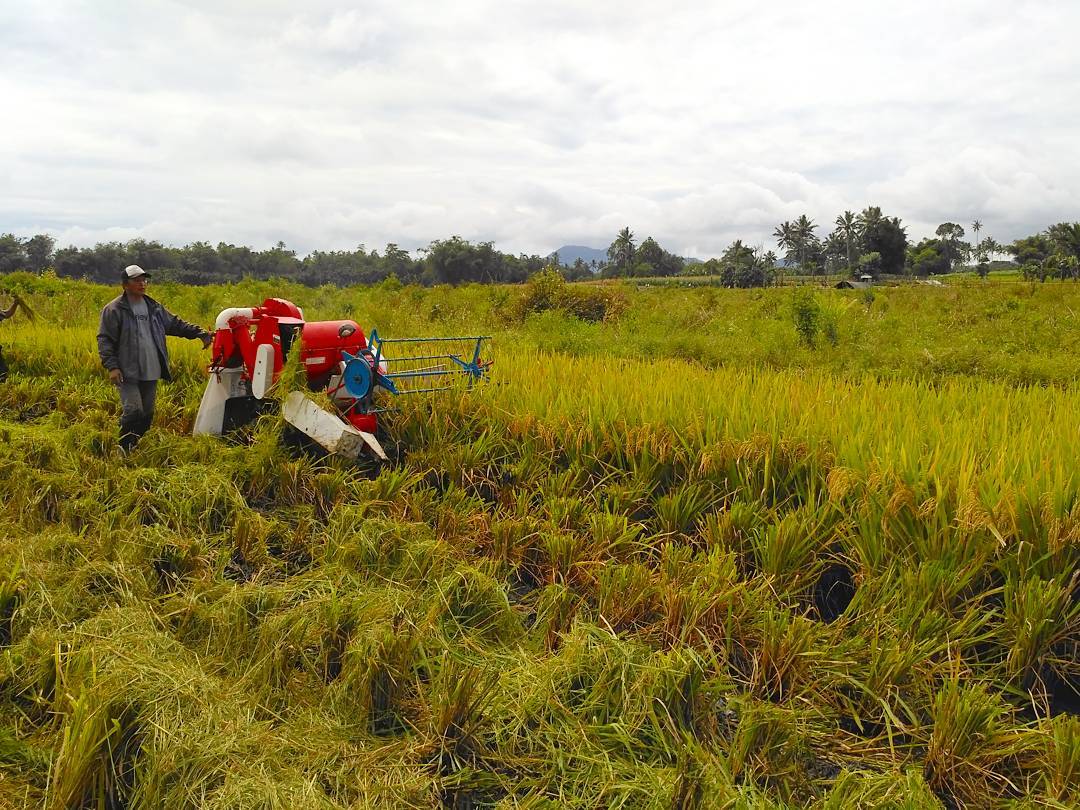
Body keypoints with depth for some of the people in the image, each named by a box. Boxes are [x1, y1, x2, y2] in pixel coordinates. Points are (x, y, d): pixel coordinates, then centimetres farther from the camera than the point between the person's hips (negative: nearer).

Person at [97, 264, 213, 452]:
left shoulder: (154, 307, 13)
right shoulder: (114, 309, -5)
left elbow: (175, 324, 19)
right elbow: (105, 340, -7)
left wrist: (200, 333, 8)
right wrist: (112, 366, -17)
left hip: (151, 373, 6)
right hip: (127, 373, -6)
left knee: (147, 413, 12)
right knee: (133, 410, -16)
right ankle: (124, 450, -2)